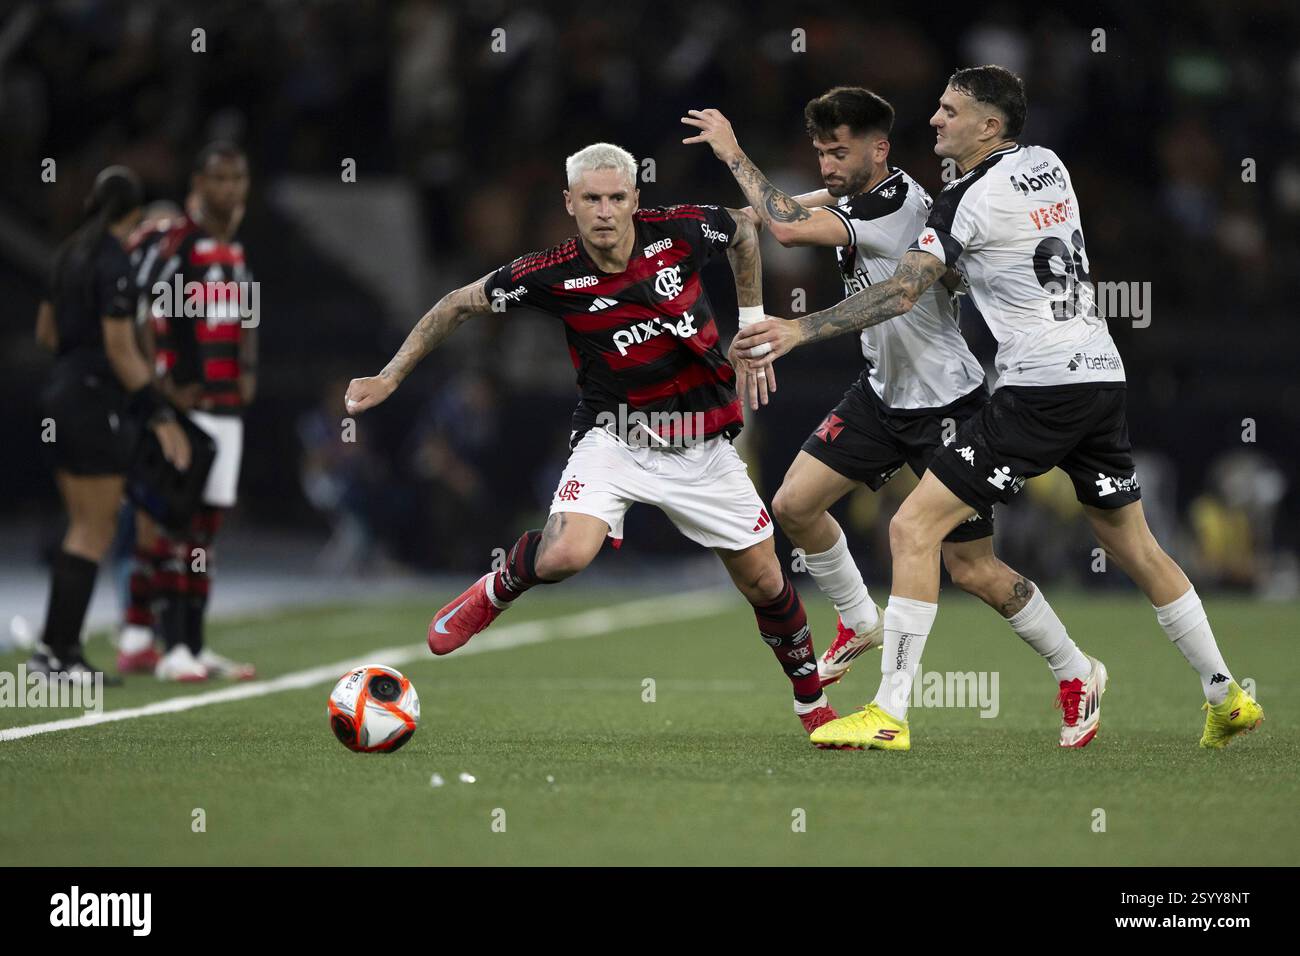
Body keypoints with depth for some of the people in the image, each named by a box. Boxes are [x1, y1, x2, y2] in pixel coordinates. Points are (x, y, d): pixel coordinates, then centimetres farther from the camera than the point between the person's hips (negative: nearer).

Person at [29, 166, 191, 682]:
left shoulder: (71, 252, 10)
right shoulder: (114, 263, -15)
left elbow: (45, 332, 18)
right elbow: (120, 350, -18)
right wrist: (160, 415, -16)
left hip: (61, 393, 9)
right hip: (98, 401, -9)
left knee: (86, 527, 14)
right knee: (94, 531, -3)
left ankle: (55, 645, 12)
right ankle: (60, 653, -4)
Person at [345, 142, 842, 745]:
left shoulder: (681, 231, -13)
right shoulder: (550, 276, -17)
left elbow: (743, 227, 10)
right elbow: (461, 304, -2)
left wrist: (753, 316, 9)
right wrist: (390, 377, -2)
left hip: (703, 444, 2)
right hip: (615, 439, -2)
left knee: (766, 585, 6)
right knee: (564, 555, -29)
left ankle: (813, 702, 31)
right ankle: (495, 593, 5)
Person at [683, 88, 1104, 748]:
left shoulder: (898, 204, -26)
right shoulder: (854, 199, 2)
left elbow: (788, 228, -33)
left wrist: (732, 152, -24)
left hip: (946, 404, -9)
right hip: (884, 391, 9)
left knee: (973, 571, -5)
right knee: (794, 504, 1)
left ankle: (1075, 674, 14)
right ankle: (860, 624, 24)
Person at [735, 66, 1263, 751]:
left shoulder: (969, 199, -10)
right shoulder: (1048, 163, 12)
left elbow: (902, 293, -18)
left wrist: (800, 330, -21)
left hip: (1038, 387, -8)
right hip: (1102, 377, 8)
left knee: (914, 528, -7)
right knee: (1135, 546, 20)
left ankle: (888, 715, -12)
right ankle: (1226, 699, 25)